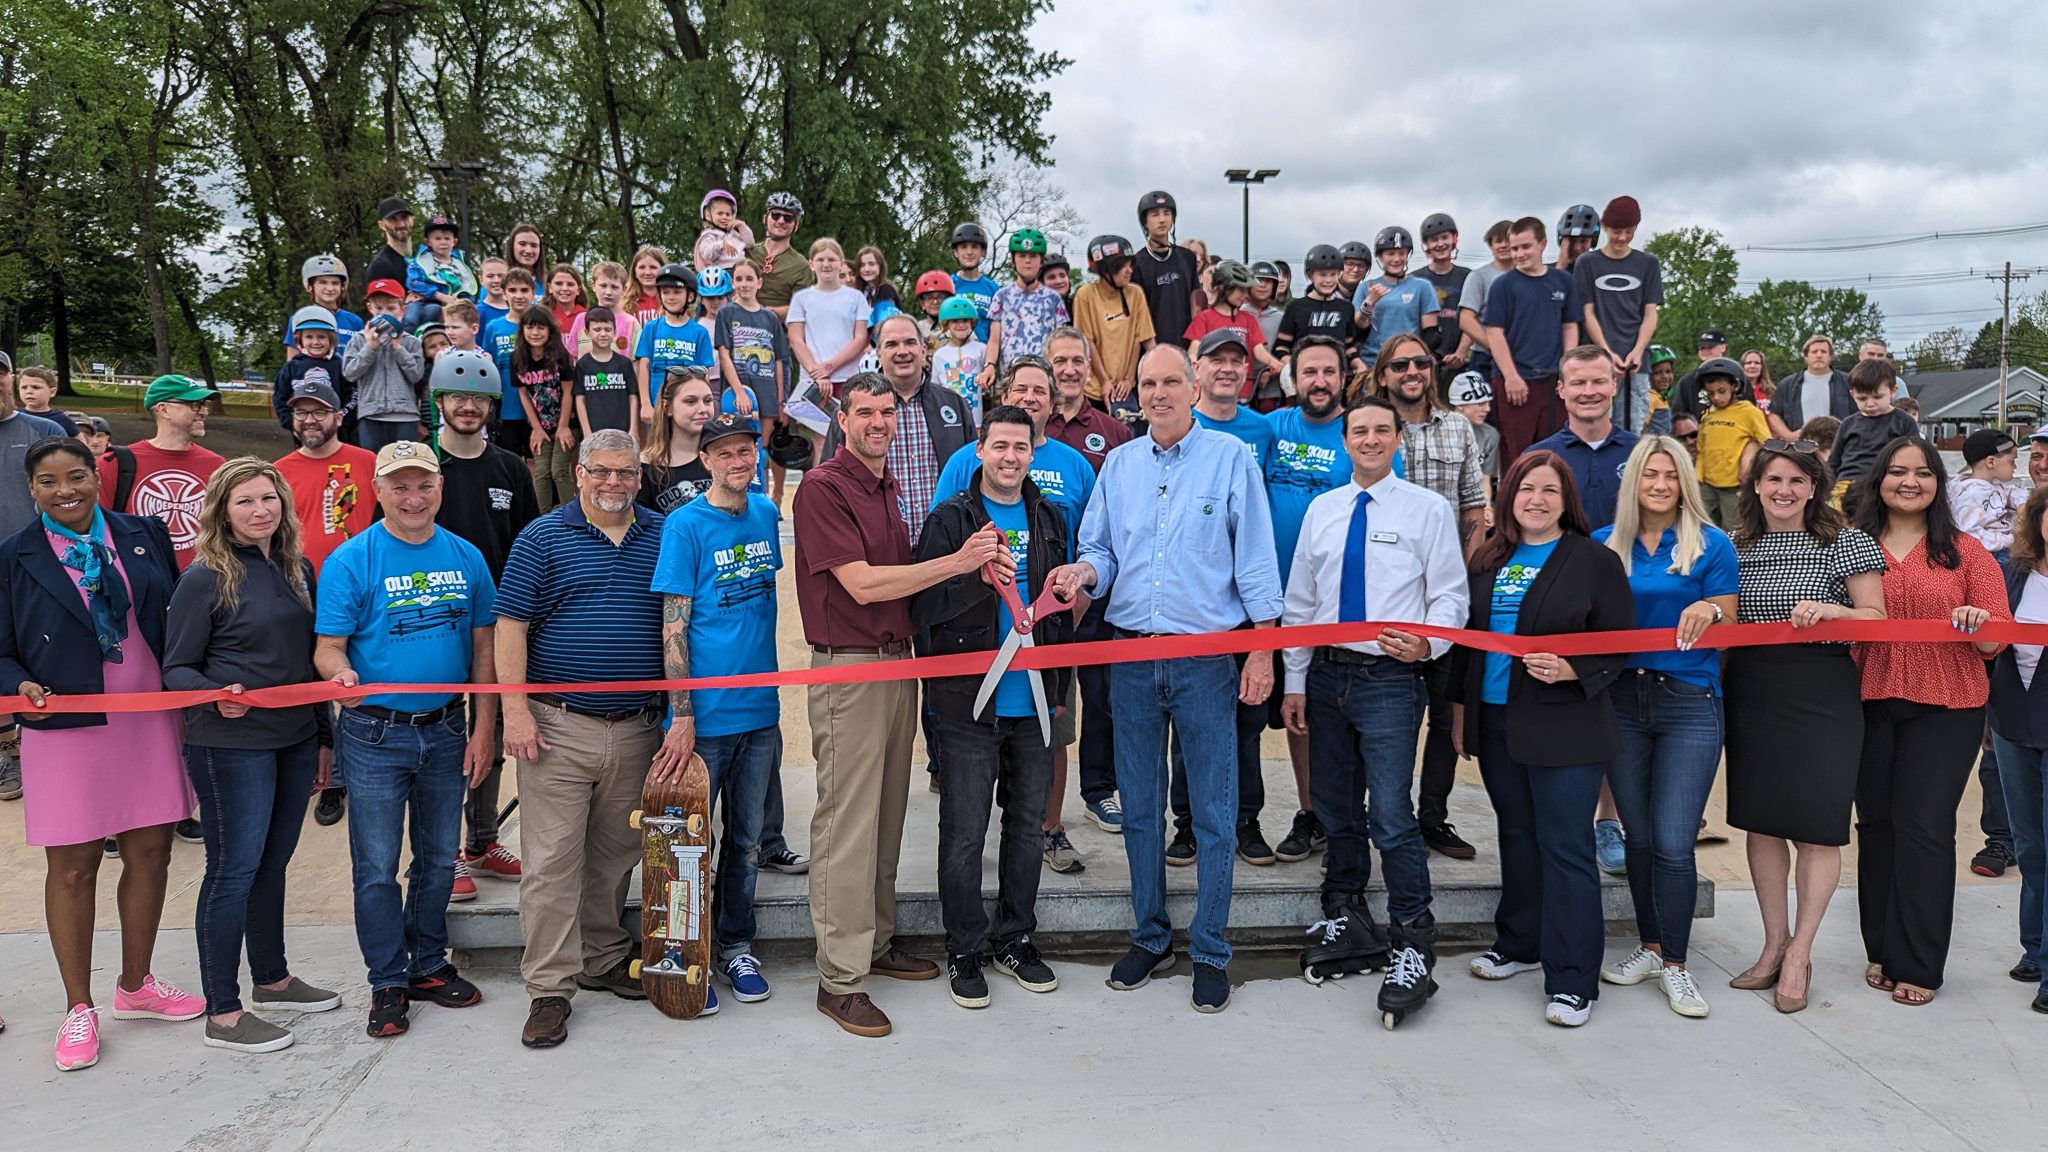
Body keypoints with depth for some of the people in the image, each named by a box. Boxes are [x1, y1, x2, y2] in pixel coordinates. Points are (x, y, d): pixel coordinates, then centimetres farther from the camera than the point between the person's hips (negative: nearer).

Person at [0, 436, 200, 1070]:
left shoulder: (145, 535, 3)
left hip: (151, 723, 3)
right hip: (66, 729, -2)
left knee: (150, 852, 11)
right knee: (72, 868, 5)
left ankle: (136, 986, 30)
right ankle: (79, 1009, 20)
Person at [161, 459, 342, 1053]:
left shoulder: (299, 570, 9)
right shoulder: (206, 578, -10)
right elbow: (176, 668, -7)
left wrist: (323, 737, 16)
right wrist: (216, 695, -28)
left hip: (295, 740, 6)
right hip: (231, 745, -6)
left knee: (273, 862, 16)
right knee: (233, 869, -1)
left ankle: (272, 979, 31)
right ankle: (222, 1014, 7)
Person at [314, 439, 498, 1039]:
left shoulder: (466, 558, 3)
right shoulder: (351, 561, -8)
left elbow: (482, 647, 8)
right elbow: (328, 648, -11)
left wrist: (483, 727, 3)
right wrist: (342, 674, -34)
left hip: (446, 731, 4)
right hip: (375, 734, -4)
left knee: (439, 859, 15)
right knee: (377, 867, 3)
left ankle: (428, 965, 31)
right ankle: (388, 983, 17)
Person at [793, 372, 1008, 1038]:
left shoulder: (888, 486, 15)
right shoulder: (824, 487, -11)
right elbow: (862, 584, -18)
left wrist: (977, 565, 3)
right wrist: (959, 561, -16)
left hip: (898, 661, 8)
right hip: (847, 667, -8)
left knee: (888, 814, 15)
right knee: (847, 822, -5)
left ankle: (877, 941, 28)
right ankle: (840, 978, 2)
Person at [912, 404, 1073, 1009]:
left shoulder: (1050, 519, 10)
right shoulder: (951, 519, -3)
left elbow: (1062, 606, 15)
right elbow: (923, 606, -10)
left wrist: (1061, 684, 6)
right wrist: (977, 576, -23)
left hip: (1034, 700, 4)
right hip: (970, 702, -4)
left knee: (1028, 825, 12)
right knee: (965, 833, 2)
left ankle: (1014, 940, 27)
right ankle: (965, 950, 16)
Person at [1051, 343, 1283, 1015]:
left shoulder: (1229, 458, -1)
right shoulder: (1119, 464, 10)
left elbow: (1255, 557, -3)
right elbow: (1100, 551, 15)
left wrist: (1262, 647, -7)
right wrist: (1085, 572, -9)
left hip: (1206, 657, -4)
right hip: (1132, 656, 4)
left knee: (1214, 813, 1)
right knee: (1139, 808, 11)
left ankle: (1209, 953, 13)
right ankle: (1150, 939, 26)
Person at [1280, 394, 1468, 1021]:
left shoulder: (1428, 509, 0)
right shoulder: (1321, 510, 11)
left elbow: (1450, 594, 0)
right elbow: (1300, 602, 13)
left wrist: (1427, 644, -20)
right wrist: (1294, 681, 9)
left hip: (1390, 677, -5)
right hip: (1327, 673, 5)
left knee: (1391, 815, -11)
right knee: (1335, 807, 14)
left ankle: (1413, 948, -3)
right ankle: (1345, 914, 33)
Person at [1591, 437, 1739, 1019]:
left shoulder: (1711, 545, 1)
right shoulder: (1605, 545, 8)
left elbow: (1728, 627, 1)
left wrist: (1709, 609, -20)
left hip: (1689, 703, -3)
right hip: (1622, 700, 3)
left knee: (1673, 843, -7)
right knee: (1639, 836, 11)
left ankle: (1675, 965, 7)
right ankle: (1650, 947, 26)